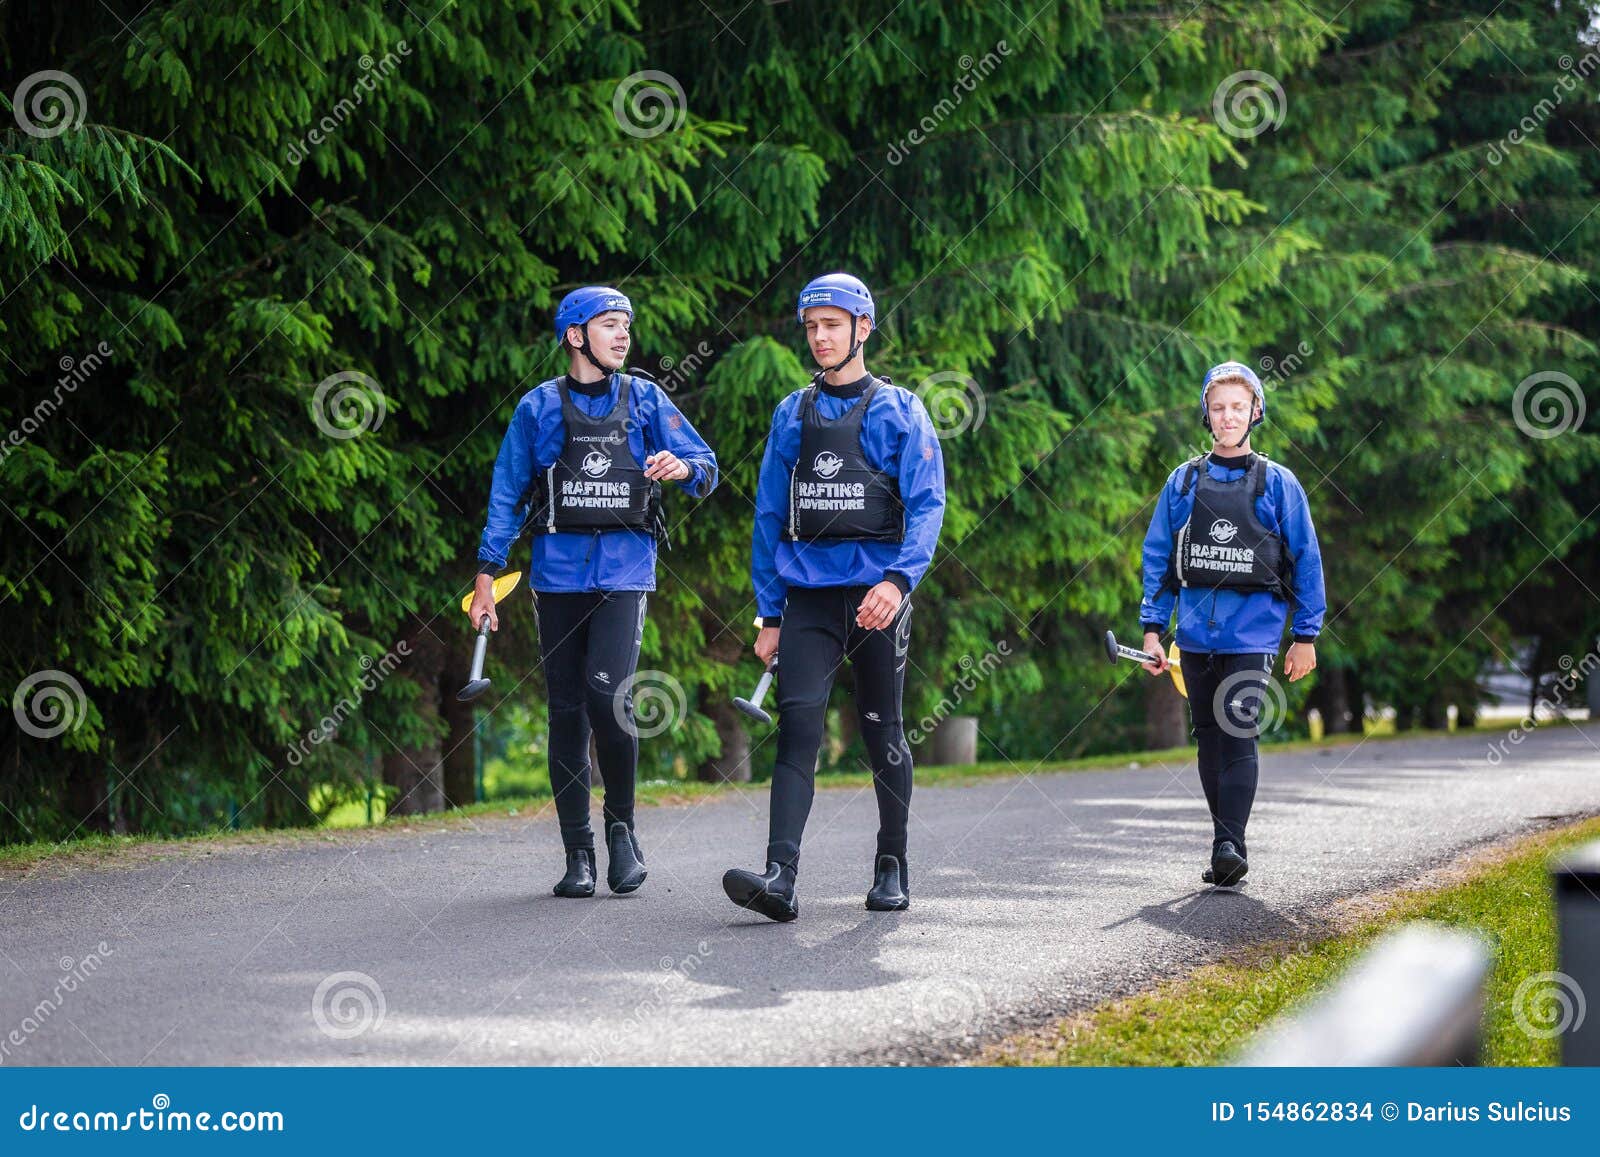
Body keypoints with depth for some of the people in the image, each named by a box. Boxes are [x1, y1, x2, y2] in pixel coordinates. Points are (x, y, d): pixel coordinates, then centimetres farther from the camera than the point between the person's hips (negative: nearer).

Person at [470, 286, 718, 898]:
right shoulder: (539, 407, 8)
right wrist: (487, 574, 5)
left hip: (625, 568, -1)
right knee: (567, 710, 1)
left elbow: (706, 467, 7)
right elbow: (507, 493, 10)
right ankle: (578, 853, 8)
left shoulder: (645, 400, 8)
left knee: (608, 693, -18)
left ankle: (621, 827, 1)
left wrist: (684, 468, -18)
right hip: (558, 569, 1)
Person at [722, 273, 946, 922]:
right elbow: (770, 516, 14)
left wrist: (899, 579, -21)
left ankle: (892, 868, 22)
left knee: (883, 732, 6)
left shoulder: (899, 412, 4)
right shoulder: (791, 416, 13)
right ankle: (781, 878, -23)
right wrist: (770, 615, 9)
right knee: (798, 724, -13)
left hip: (878, 597, -2)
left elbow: (926, 504, -5)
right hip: (809, 596, 2)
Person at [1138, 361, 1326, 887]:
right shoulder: (1184, 483, 10)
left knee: (1239, 734, -15)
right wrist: (1152, 628, 4)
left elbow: (1306, 561, 5)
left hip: (1251, 633, -4)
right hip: (1196, 632, 4)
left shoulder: (1278, 484, 3)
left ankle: (1230, 845, -19)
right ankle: (1226, 845, 16)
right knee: (1209, 736, 8)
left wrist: (1306, 636, 1)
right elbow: (1157, 557, 11)